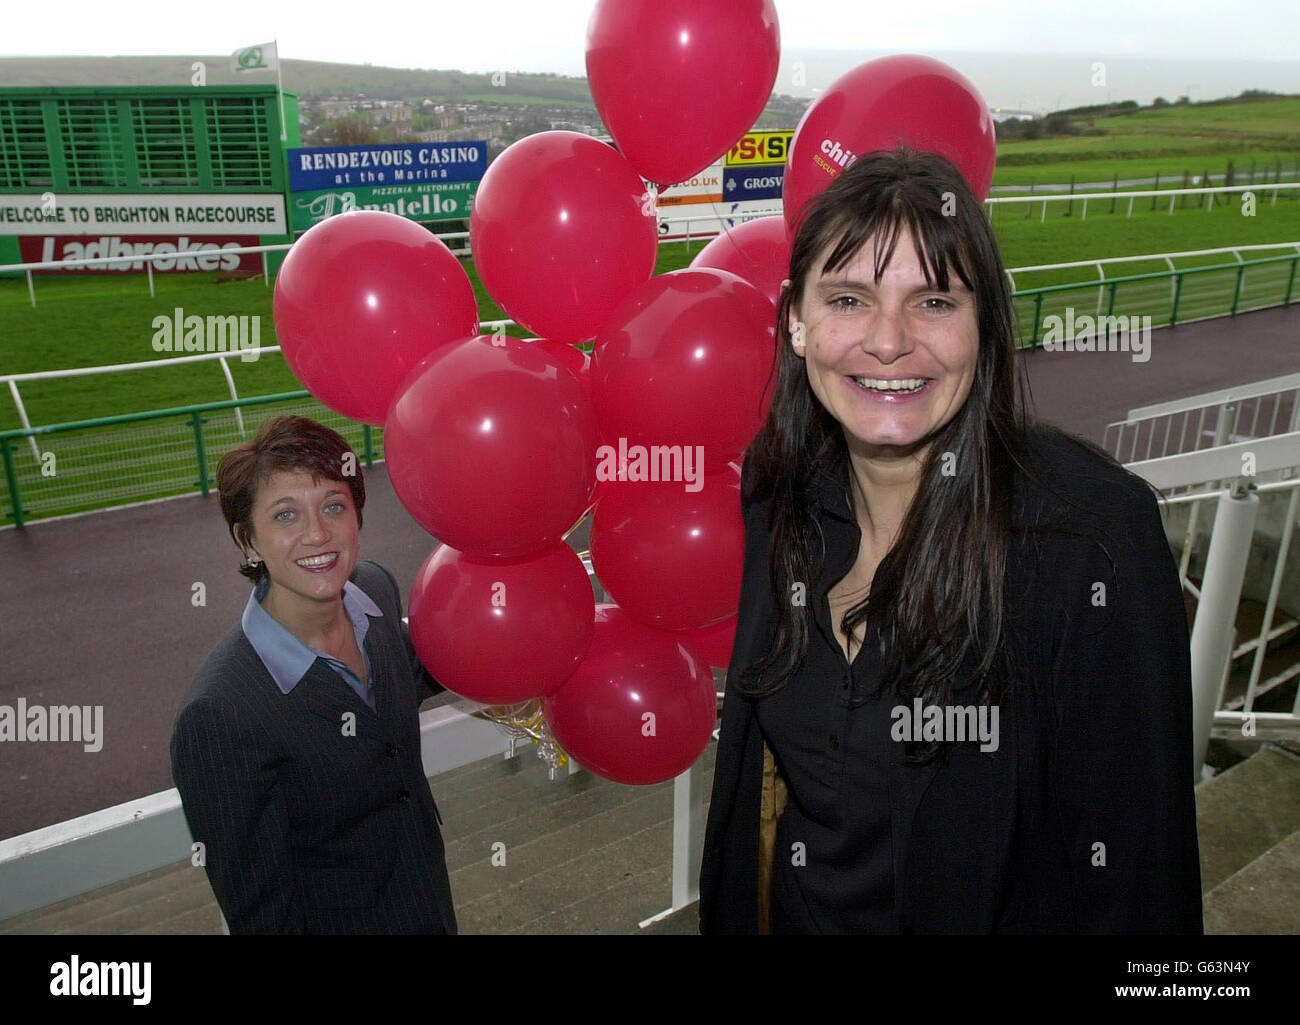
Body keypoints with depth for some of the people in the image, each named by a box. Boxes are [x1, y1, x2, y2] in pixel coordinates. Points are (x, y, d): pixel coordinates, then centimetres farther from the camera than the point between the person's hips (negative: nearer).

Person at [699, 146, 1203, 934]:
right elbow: (759, 773, 1)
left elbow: (1130, 872, -20)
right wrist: (734, 912, 3)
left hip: (999, 912, -4)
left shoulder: (1093, 527, -26)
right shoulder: (777, 491, -10)